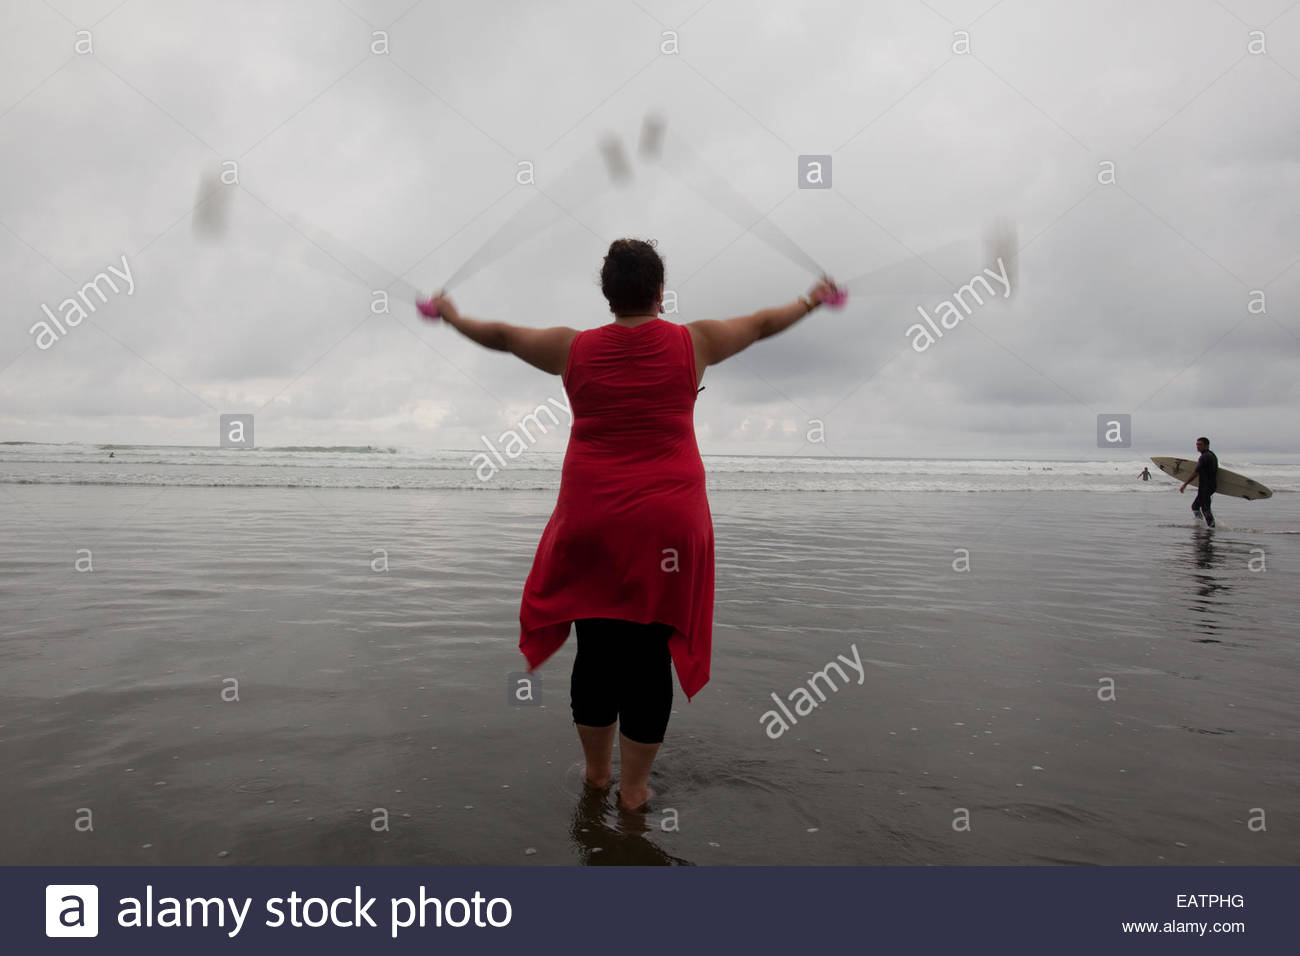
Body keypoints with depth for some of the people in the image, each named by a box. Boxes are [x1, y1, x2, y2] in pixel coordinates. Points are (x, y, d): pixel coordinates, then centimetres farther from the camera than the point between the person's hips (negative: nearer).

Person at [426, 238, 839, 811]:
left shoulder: (574, 349, 3)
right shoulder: (692, 343, 1)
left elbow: (501, 335, 18)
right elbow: (762, 323, 18)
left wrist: (451, 317, 37)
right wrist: (813, 302, 36)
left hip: (591, 526, 2)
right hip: (668, 527, -1)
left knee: (596, 650, 13)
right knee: (650, 655, 6)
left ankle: (596, 770, 31)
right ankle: (633, 788, 18)